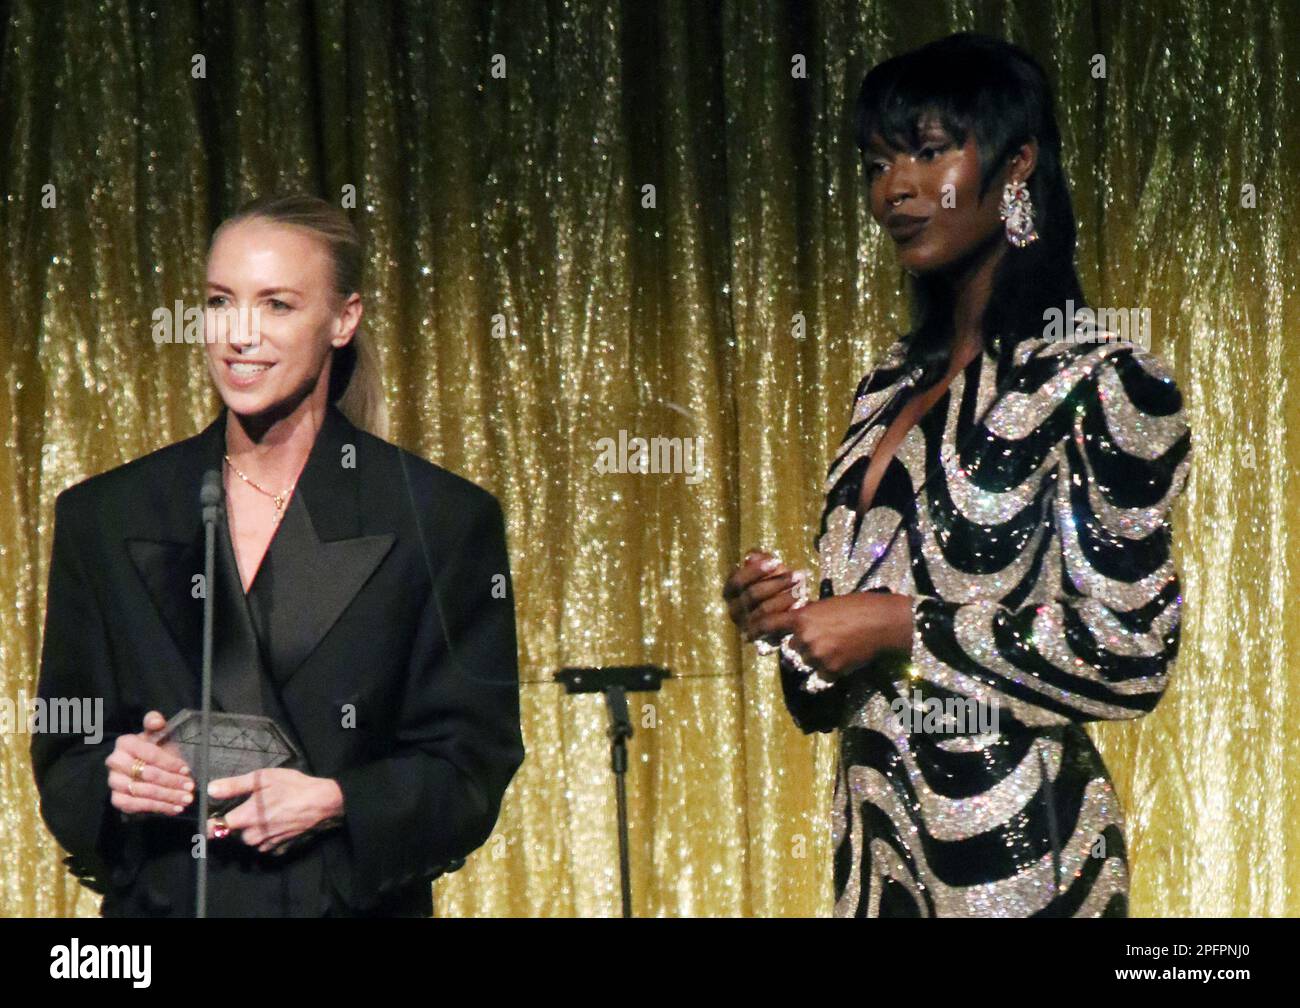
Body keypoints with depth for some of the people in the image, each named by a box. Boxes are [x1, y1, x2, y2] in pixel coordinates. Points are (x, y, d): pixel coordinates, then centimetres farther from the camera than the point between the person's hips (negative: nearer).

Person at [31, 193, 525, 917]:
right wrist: (114, 780, -13)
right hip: (159, 899, 2)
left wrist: (336, 802, -17)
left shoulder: (443, 520, -1)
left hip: (356, 899, -2)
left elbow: (475, 758, -2)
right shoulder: (104, 518, 7)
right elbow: (62, 757, 8)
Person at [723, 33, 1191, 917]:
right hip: (879, 835, 7)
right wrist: (795, 617, -1)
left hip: (1016, 844, -7)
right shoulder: (893, 390, 13)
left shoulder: (1098, 380, -8)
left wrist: (905, 625, -15)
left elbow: (1132, 652, -15)